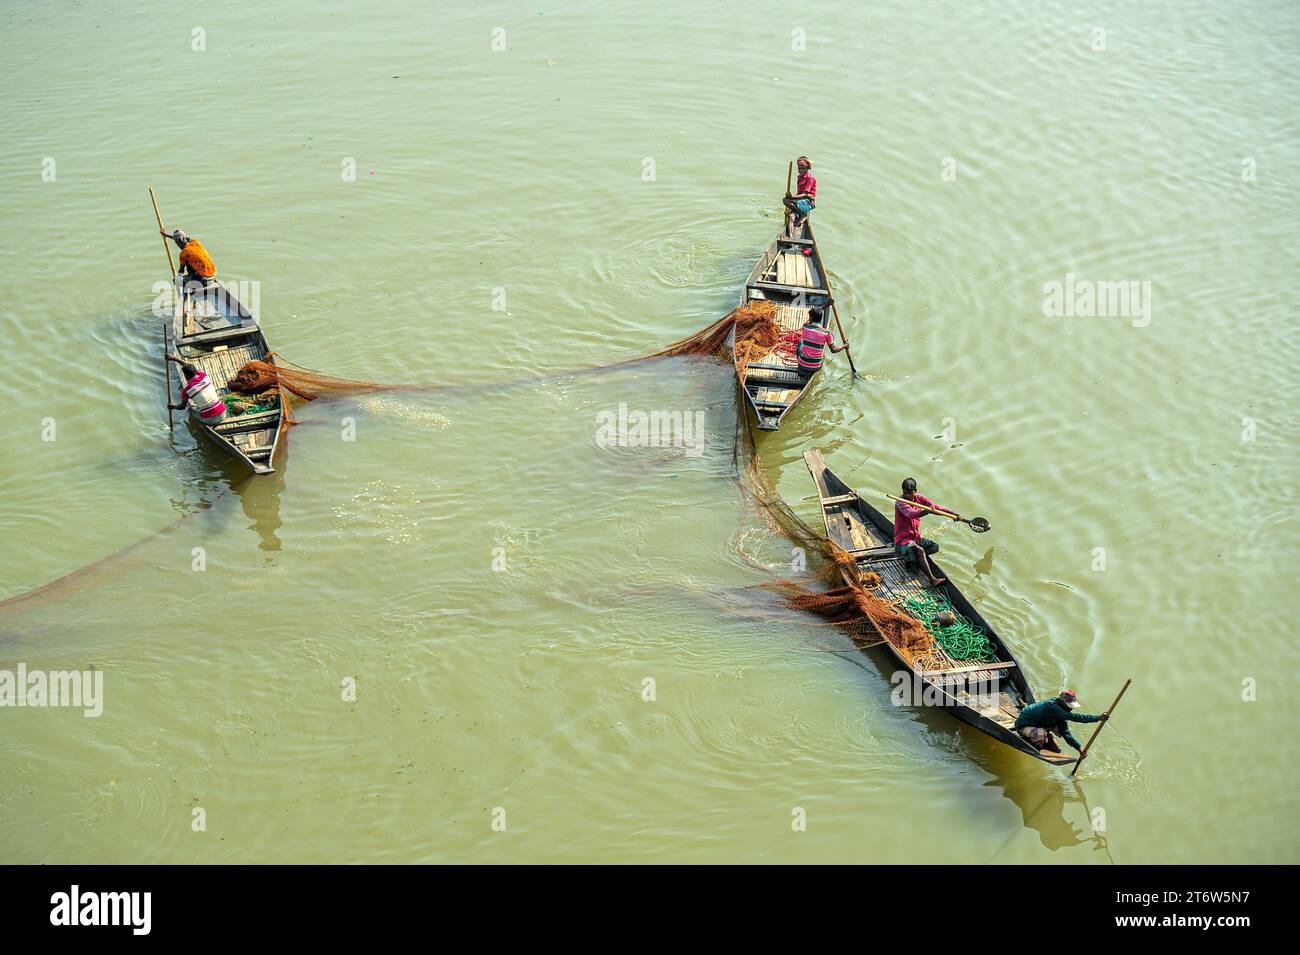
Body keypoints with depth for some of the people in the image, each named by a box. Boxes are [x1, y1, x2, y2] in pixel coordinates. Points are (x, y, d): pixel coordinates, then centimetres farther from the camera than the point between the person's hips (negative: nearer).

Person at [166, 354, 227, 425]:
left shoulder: (187, 390, -9)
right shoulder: (203, 376, 0)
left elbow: (182, 406, 12)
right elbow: (189, 366, 20)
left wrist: (173, 407, 33)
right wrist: (174, 358, 29)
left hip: (209, 419, -3)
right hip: (222, 415, 3)